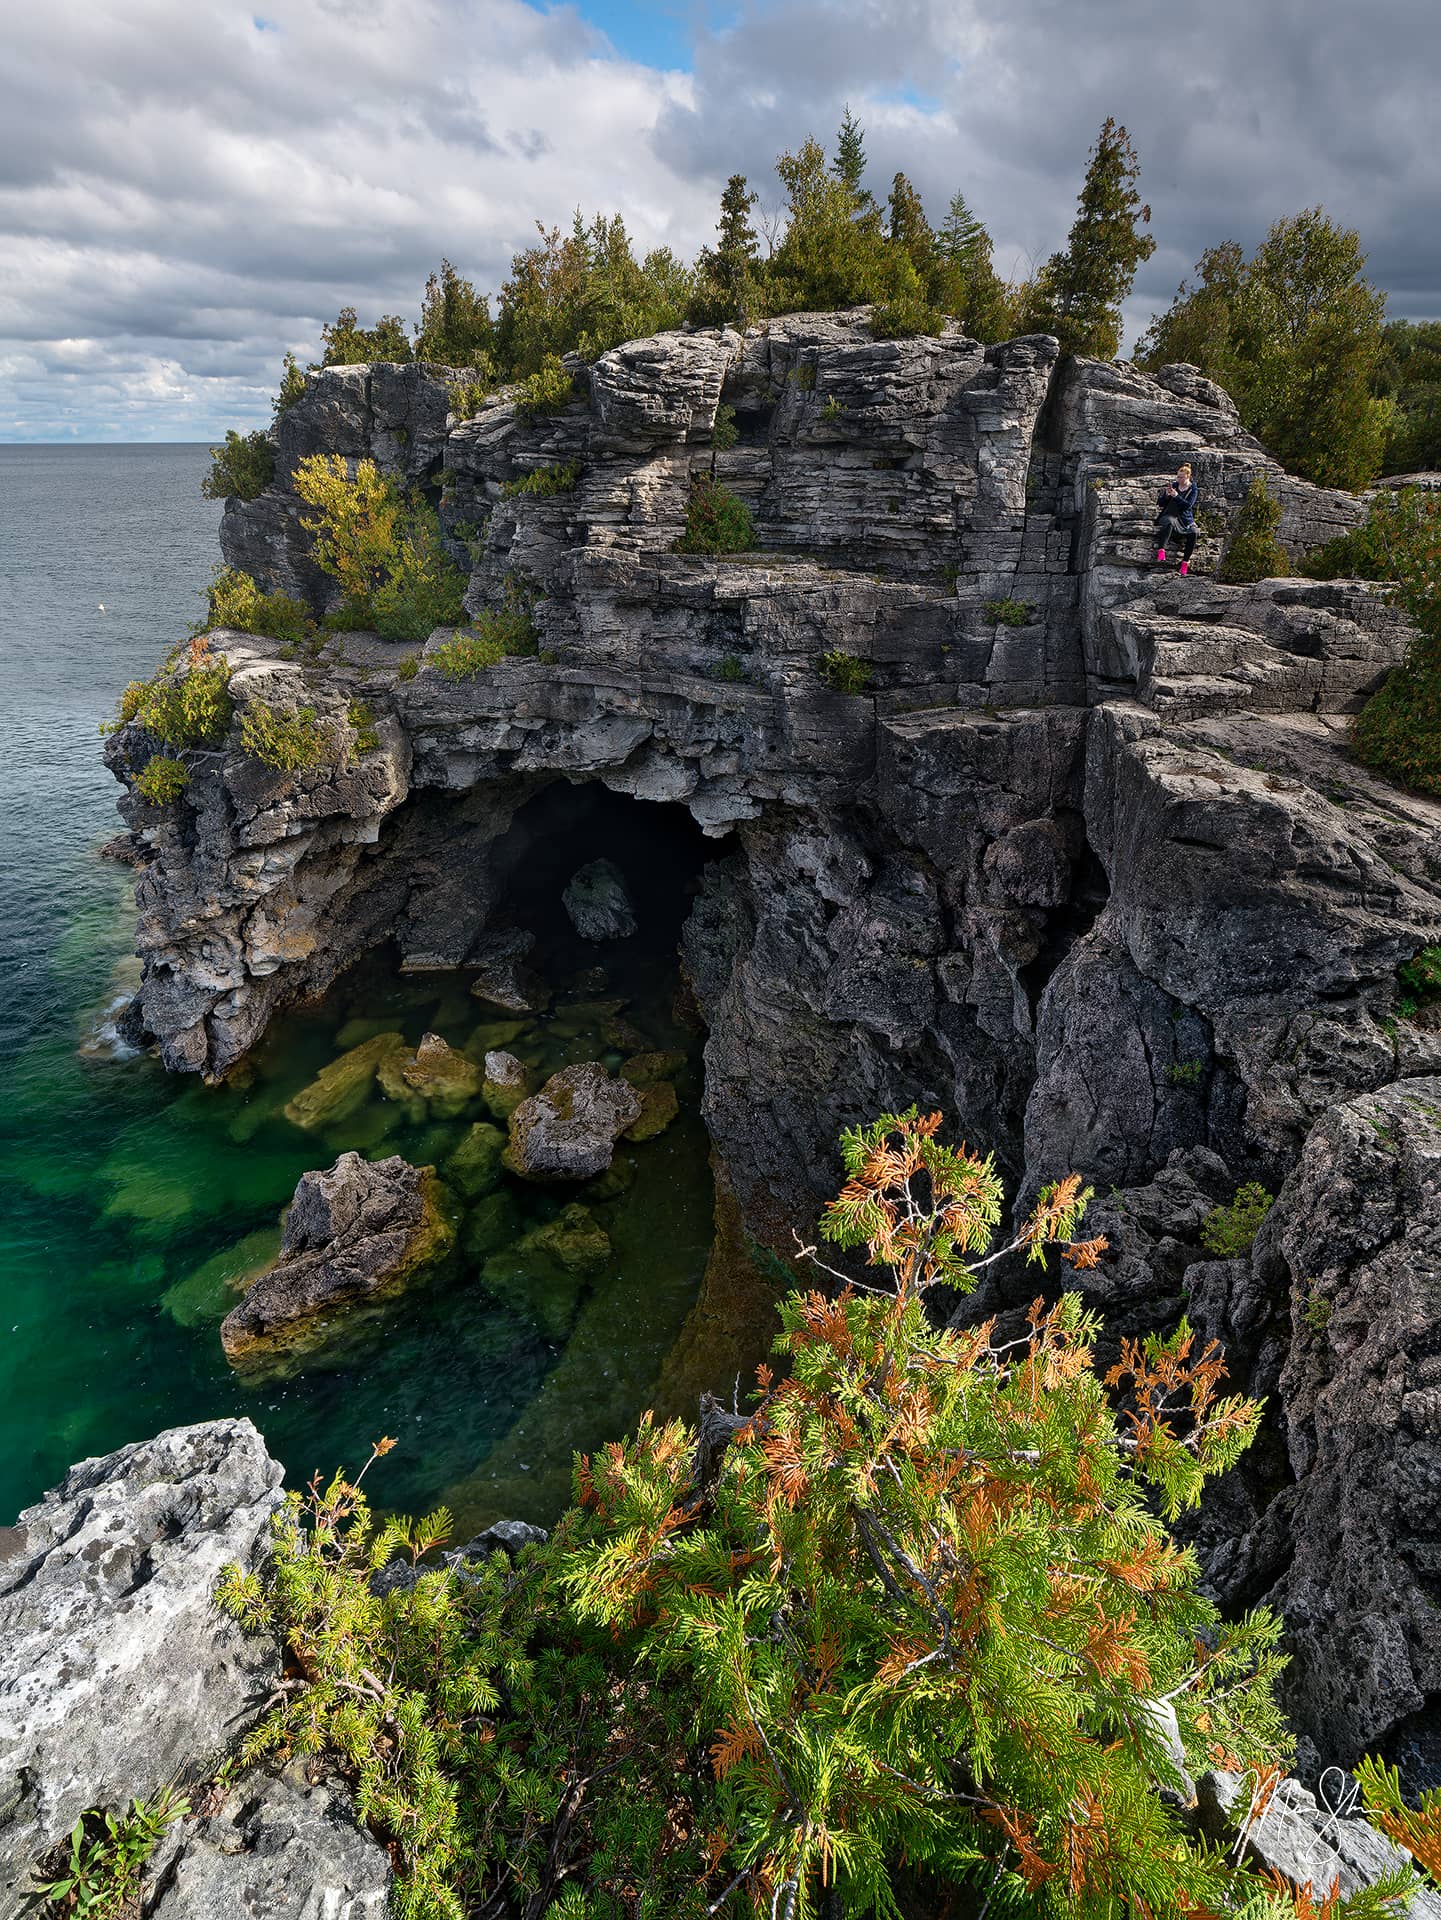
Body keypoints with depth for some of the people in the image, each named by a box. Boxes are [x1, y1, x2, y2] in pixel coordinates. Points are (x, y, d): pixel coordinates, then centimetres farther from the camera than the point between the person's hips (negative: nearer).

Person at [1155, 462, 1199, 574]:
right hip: (1170, 515, -1)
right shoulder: (1173, 485, 7)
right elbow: (1160, 504, 7)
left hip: (1185, 518, 1)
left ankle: (1185, 561, -18)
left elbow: (1188, 505, -12)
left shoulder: (1193, 489, 4)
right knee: (1169, 522, -39)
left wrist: (1176, 496, -23)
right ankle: (1161, 550, -50)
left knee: (1193, 532, -29)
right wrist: (1166, 495, -14)